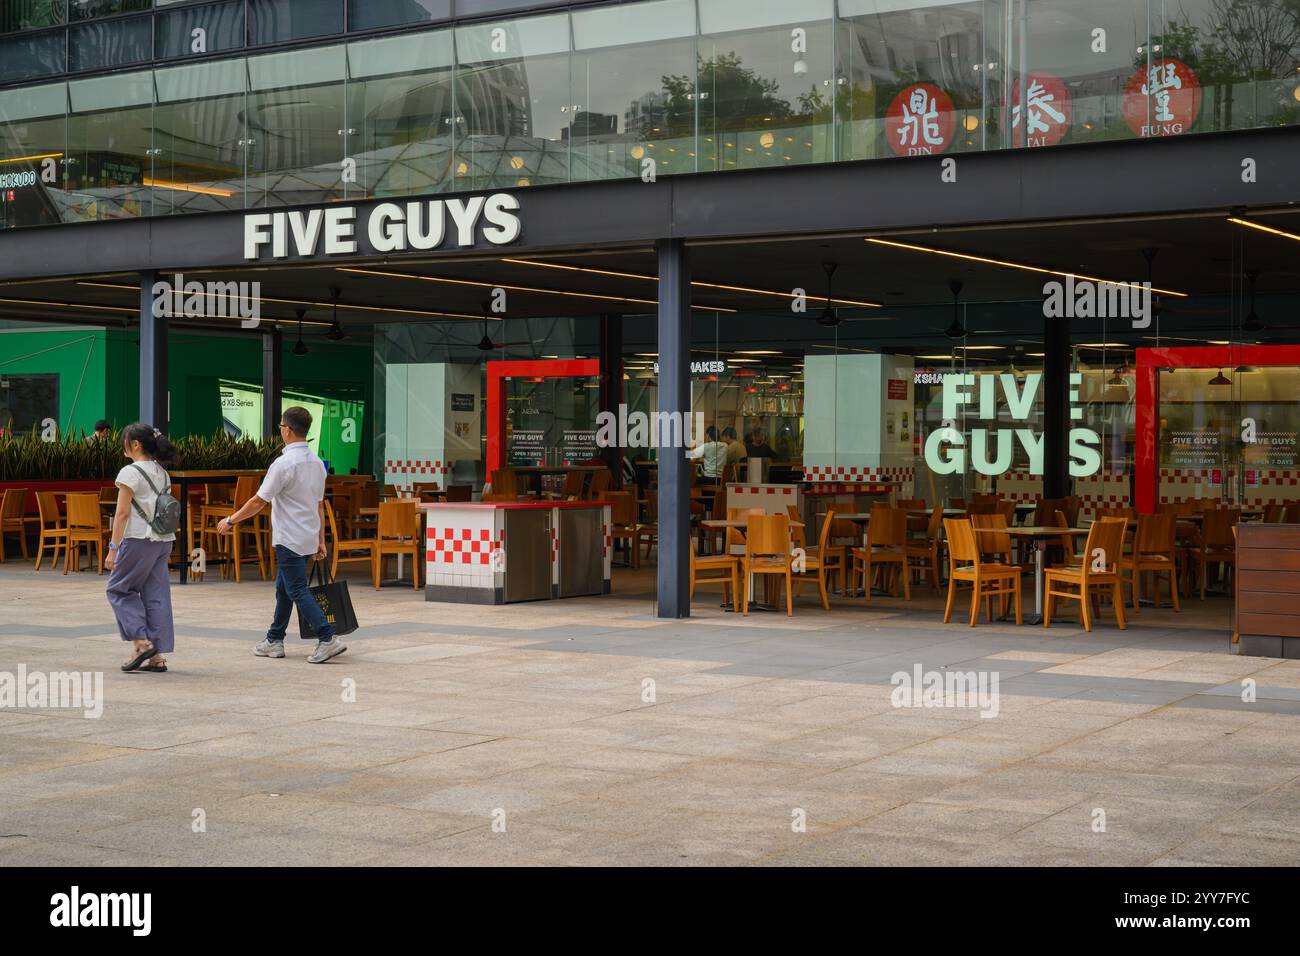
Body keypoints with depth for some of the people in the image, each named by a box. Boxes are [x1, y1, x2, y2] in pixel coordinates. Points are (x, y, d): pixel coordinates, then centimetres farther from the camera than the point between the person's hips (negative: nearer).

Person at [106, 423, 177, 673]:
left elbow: (123, 513, -13)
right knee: (156, 594, 8)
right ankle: (157, 655, 7)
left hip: (138, 540, -7)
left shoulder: (131, 472, -10)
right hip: (164, 540, 7)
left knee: (119, 588, 8)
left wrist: (113, 548, -10)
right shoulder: (162, 473, 13)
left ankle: (141, 641, -2)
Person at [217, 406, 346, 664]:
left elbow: (259, 501, -14)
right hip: (308, 538, 8)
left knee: (297, 590, -6)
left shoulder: (284, 463, -17)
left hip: (289, 539, -8)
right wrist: (320, 541, 18)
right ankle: (274, 641, 23)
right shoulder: (317, 463, 8)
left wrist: (230, 521, -3)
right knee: (283, 587, 17)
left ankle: (328, 639, -15)